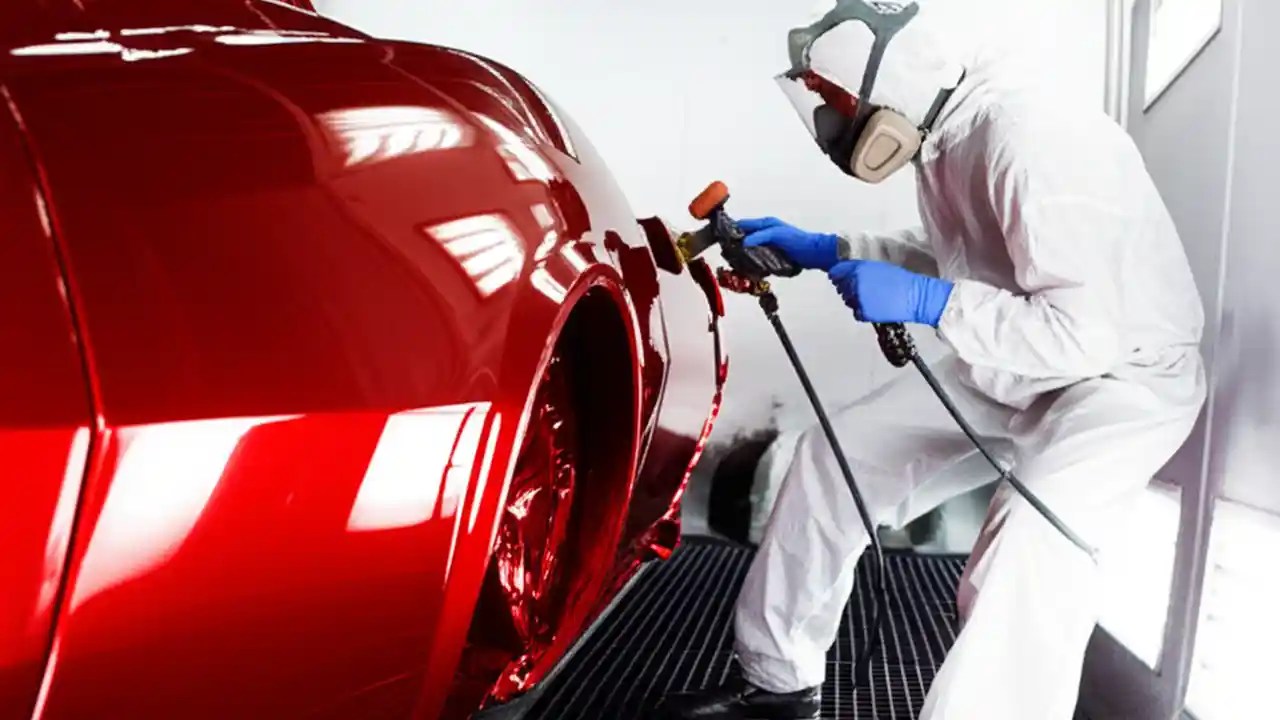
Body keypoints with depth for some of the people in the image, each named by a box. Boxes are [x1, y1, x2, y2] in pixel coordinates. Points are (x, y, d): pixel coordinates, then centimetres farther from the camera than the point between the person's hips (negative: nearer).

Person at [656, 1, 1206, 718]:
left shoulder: (1030, 140, -30)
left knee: (1019, 567, -36)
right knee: (826, 461, 7)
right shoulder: (946, 132, -3)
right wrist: (824, 250, 8)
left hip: (1126, 373, -8)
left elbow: (1087, 331, -32)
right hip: (1008, 370, 9)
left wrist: (927, 304, -29)